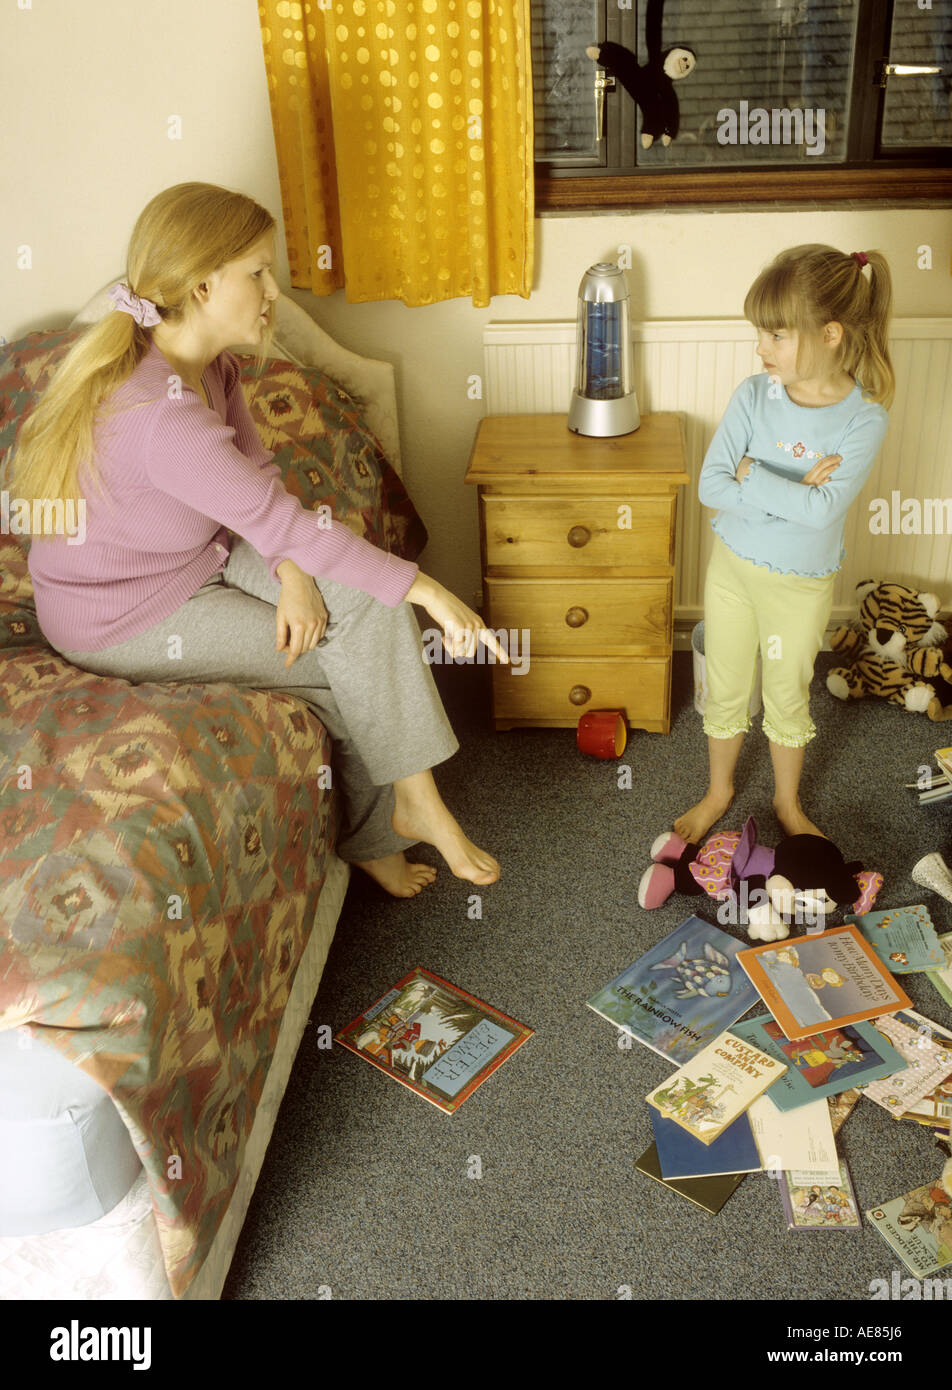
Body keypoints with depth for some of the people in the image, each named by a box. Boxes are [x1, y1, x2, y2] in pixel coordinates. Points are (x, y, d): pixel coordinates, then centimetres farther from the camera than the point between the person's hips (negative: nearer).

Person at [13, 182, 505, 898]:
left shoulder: (208, 362, -4)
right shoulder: (156, 413, -34)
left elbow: (259, 474, 0)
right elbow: (279, 517, -34)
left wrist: (293, 576, -19)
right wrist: (429, 591, -30)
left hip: (202, 556, 8)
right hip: (127, 615, -8)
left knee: (369, 599, -9)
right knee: (348, 659, -8)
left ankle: (409, 801, 0)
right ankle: (388, 818, 16)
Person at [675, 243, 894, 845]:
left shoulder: (864, 419, -18)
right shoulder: (753, 396, -12)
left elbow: (822, 511, -28)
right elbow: (711, 486, -18)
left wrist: (752, 474, -21)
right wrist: (793, 491, -25)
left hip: (801, 586, -2)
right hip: (733, 568, 2)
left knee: (788, 698, 17)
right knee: (726, 693, 17)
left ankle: (788, 802, 42)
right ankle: (719, 792, 42)